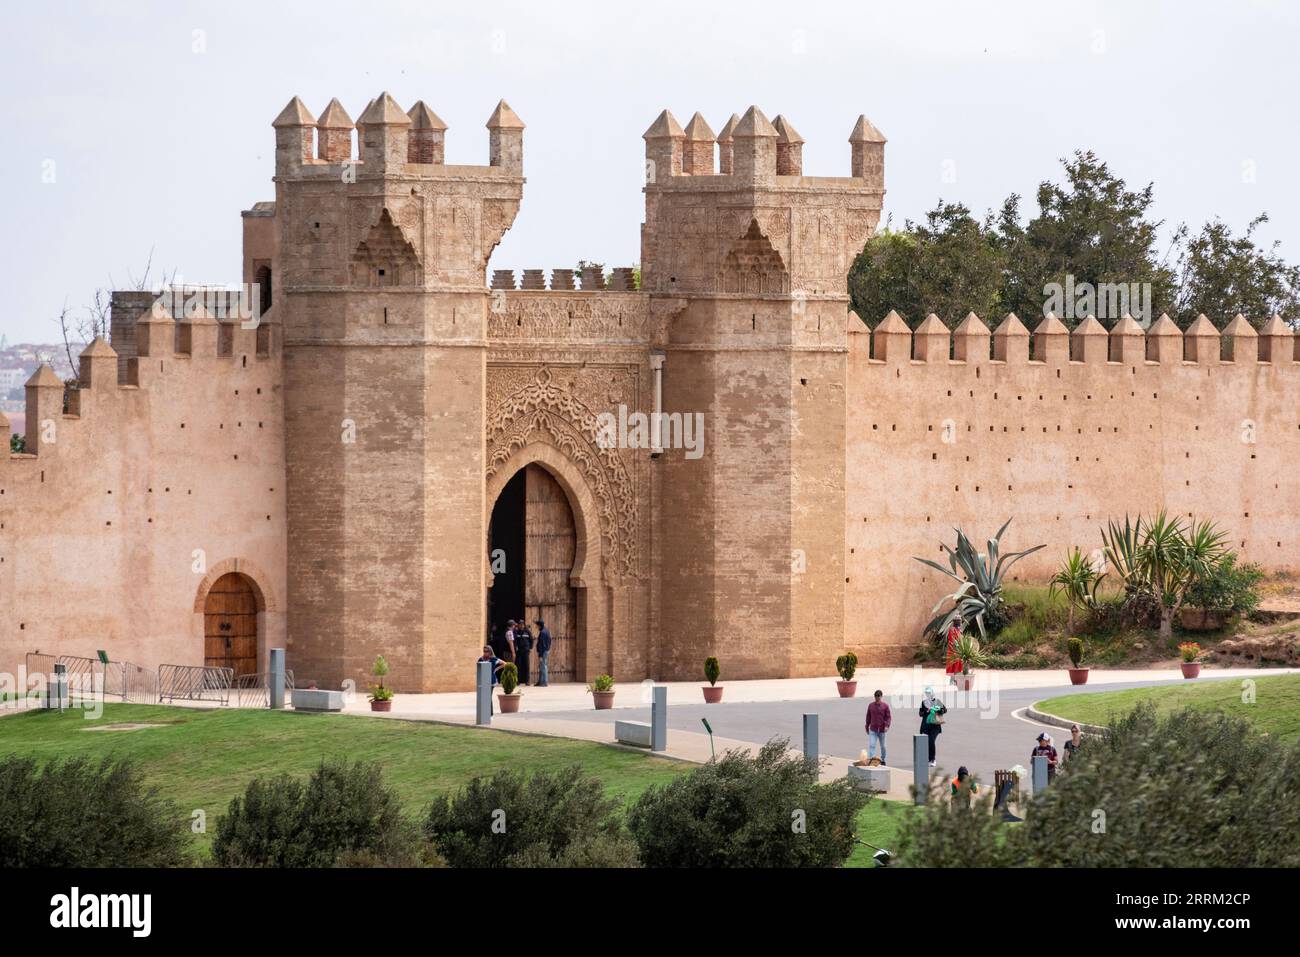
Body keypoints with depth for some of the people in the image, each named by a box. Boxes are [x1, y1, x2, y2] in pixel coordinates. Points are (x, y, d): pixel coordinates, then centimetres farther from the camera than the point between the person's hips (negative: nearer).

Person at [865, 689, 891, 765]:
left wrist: (887, 726, -18)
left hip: (882, 730, -1)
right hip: (873, 730, 1)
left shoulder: (885, 706, -4)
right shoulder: (871, 705, 2)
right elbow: (868, 717, 11)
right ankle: (870, 759, -17)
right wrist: (867, 727, 15)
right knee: (871, 745, -12)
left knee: (882, 746, 14)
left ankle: (883, 760, 30)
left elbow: (888, 717, -4)